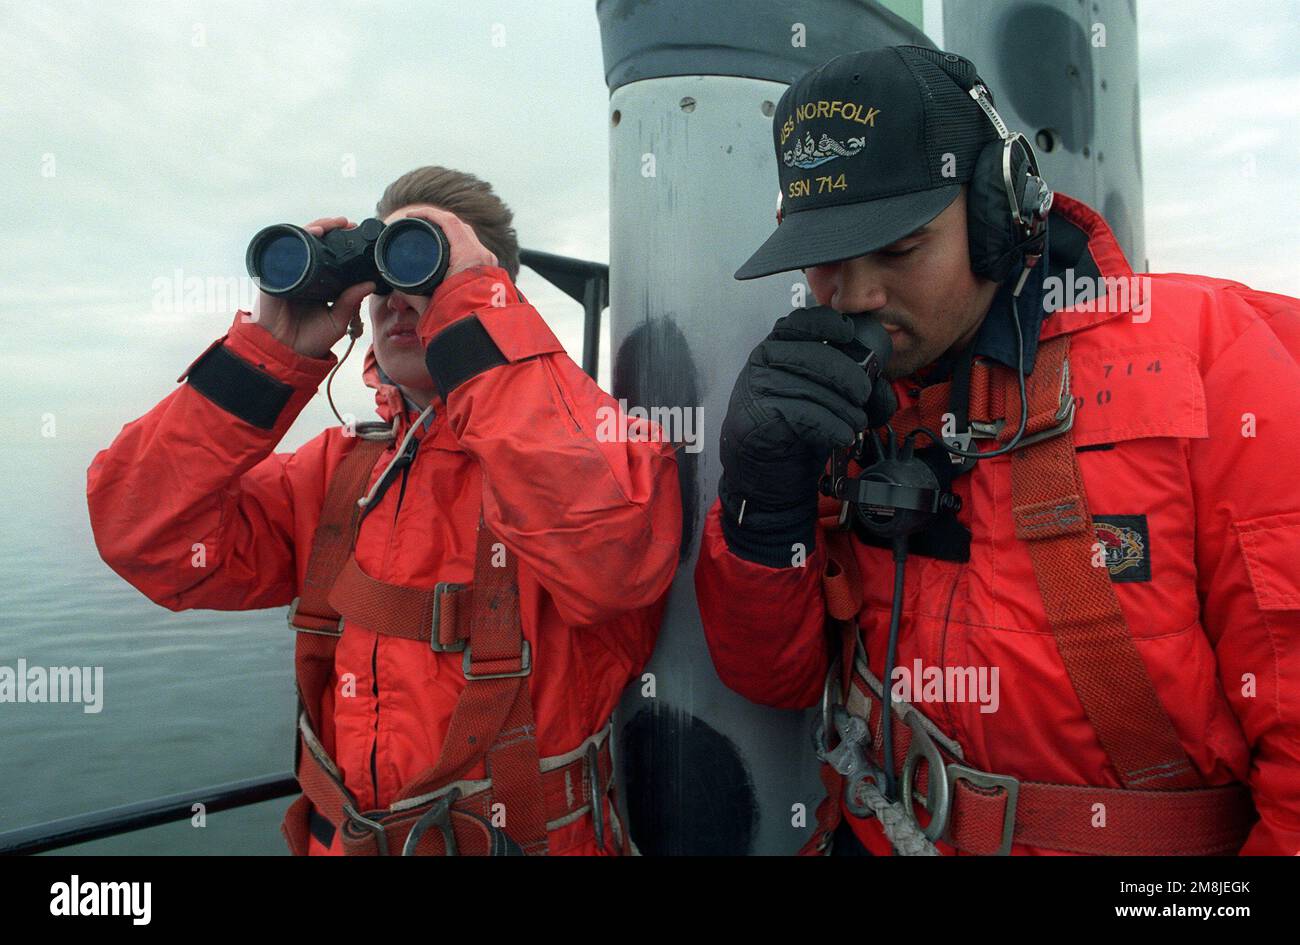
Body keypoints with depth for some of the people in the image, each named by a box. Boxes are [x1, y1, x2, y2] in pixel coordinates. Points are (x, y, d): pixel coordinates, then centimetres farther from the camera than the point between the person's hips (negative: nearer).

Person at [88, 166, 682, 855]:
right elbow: (147, 538, 0)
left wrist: (470, 304, -22)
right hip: (338, 834, 4)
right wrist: (272, 350, -8)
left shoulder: (585, 444, -9)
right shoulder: (340, 469, 7)